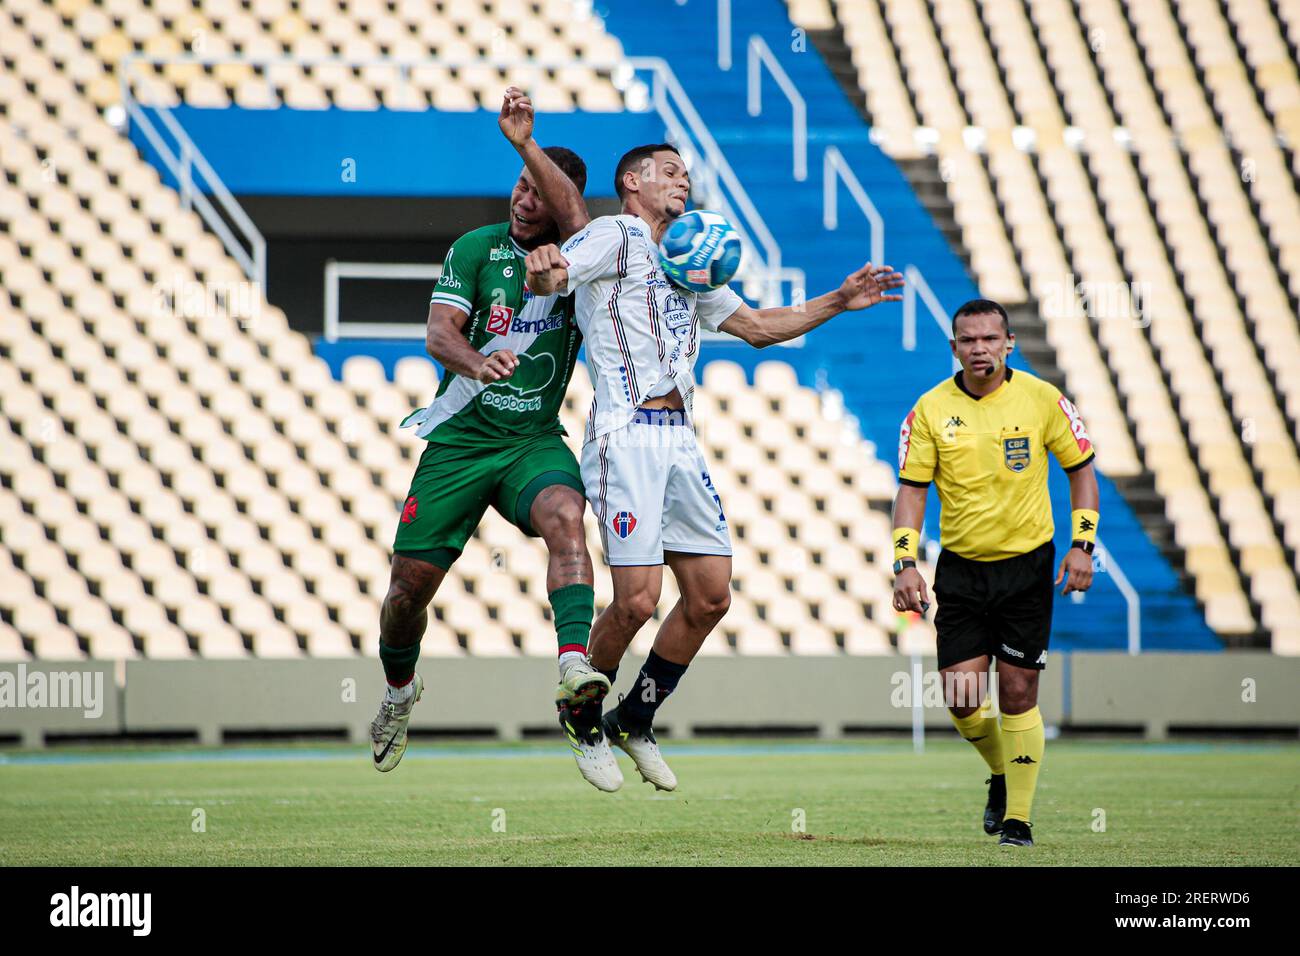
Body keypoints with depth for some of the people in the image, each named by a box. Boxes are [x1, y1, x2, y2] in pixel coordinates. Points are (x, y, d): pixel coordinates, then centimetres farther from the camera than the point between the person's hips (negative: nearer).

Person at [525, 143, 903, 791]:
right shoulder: (614, 235, -1)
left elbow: (757, 327, 33)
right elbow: (548, 280, -19)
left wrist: (838, 302, 25)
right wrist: (543, 272, -44)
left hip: (679, 439, 8)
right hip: (627, 436, -8)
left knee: (711, 595, 4)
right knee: (637, 600, -14)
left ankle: (634, 720, 20)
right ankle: (582, 717, 10)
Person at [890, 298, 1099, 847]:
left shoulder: (1042, 400, -6)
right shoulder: (931, 409, -4)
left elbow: (1081, 469, 5)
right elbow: (911, 489, 0)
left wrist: (1082, 546, -4)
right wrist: (905, 564, -10)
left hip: (1027, 564, -1)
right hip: (960, 568, 1)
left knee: (1018, 693, -5)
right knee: (962, 700, -4)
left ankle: (1018, 817, 7)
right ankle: (1001, 774, 27)